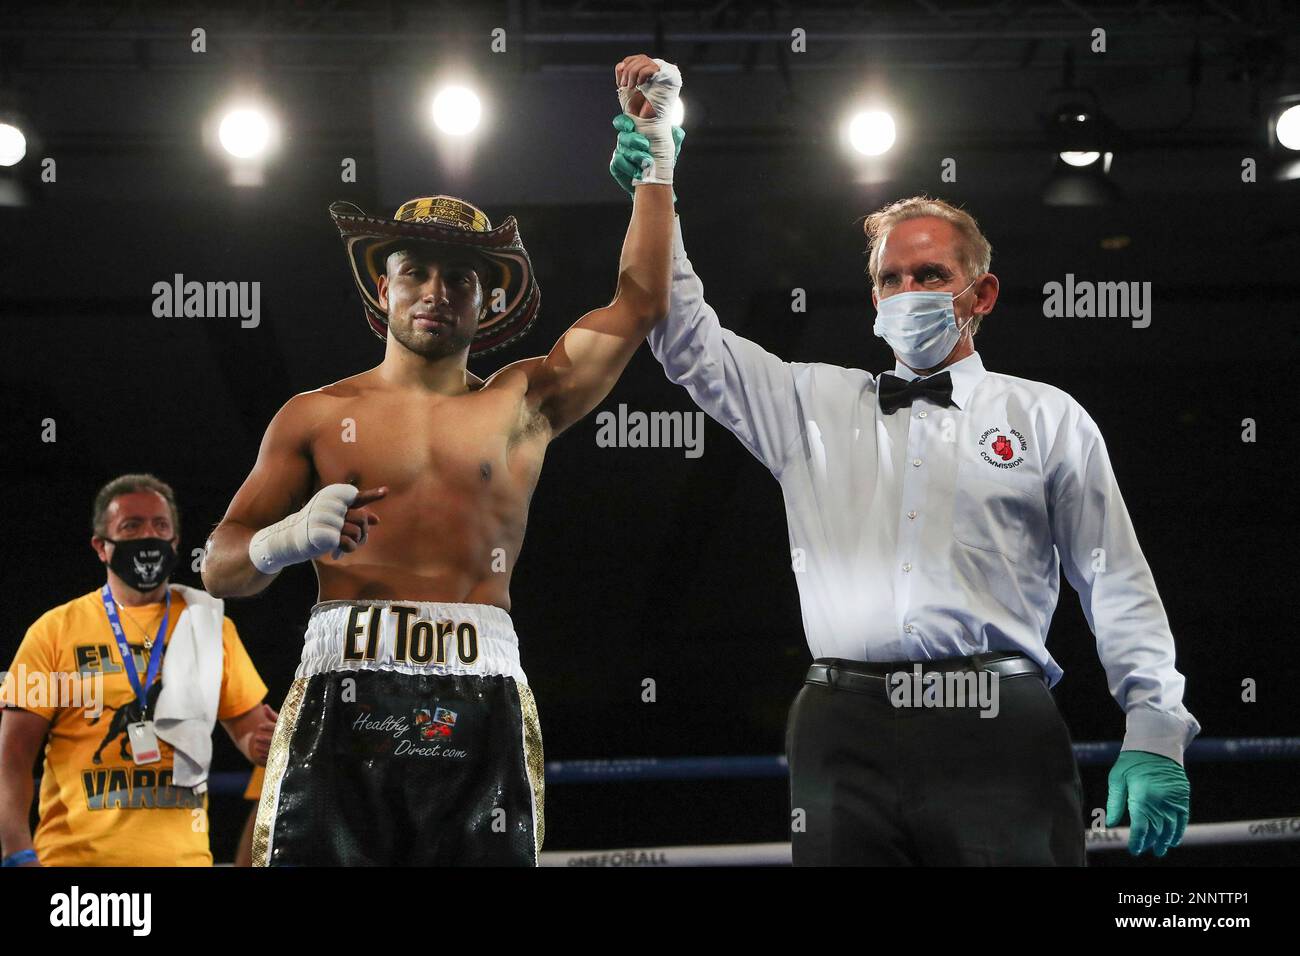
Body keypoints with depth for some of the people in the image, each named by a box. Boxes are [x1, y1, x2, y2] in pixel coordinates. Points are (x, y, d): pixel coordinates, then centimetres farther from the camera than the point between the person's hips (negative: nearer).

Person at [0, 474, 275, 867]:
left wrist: (262, 742, -11)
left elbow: (250, 727, 14)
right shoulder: (55, 630, 2)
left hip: (182, 855, 2)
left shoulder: (209, 625, 10)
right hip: (75, 855, -2)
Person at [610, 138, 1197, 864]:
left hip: (998, 735, -2)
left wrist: (1156, 736, -2)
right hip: (847, 734, 2)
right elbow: (691, 344, 16)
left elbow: (1119, 587, 8)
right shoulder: (815, 403, 20)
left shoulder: (1046, 417, 13)